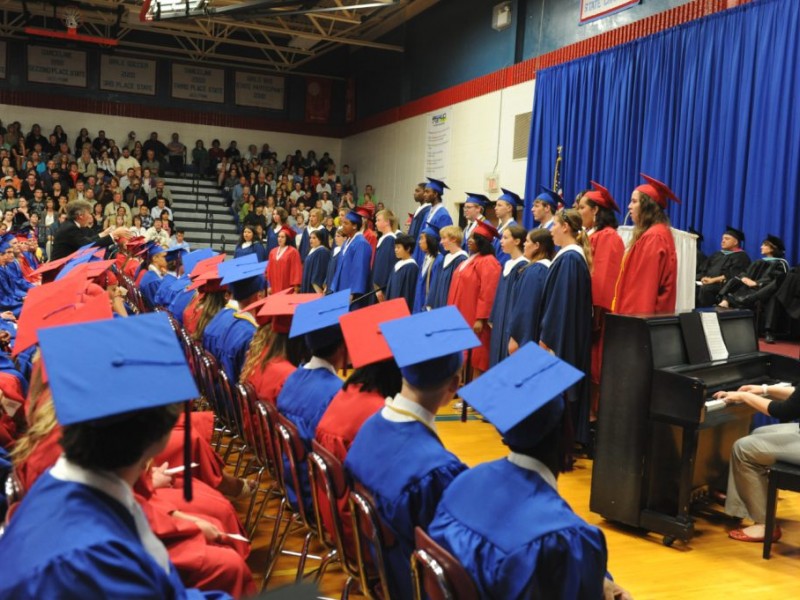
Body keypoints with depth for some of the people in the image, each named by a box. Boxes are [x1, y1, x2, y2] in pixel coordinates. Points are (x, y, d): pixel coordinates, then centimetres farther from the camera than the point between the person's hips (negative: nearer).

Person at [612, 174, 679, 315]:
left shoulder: (654, 238, -17)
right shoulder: (653, 234, 15)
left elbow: (646, 284, -20)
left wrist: (638, 316, -20)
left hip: (641, 313, -10)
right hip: (642, 311, 10)